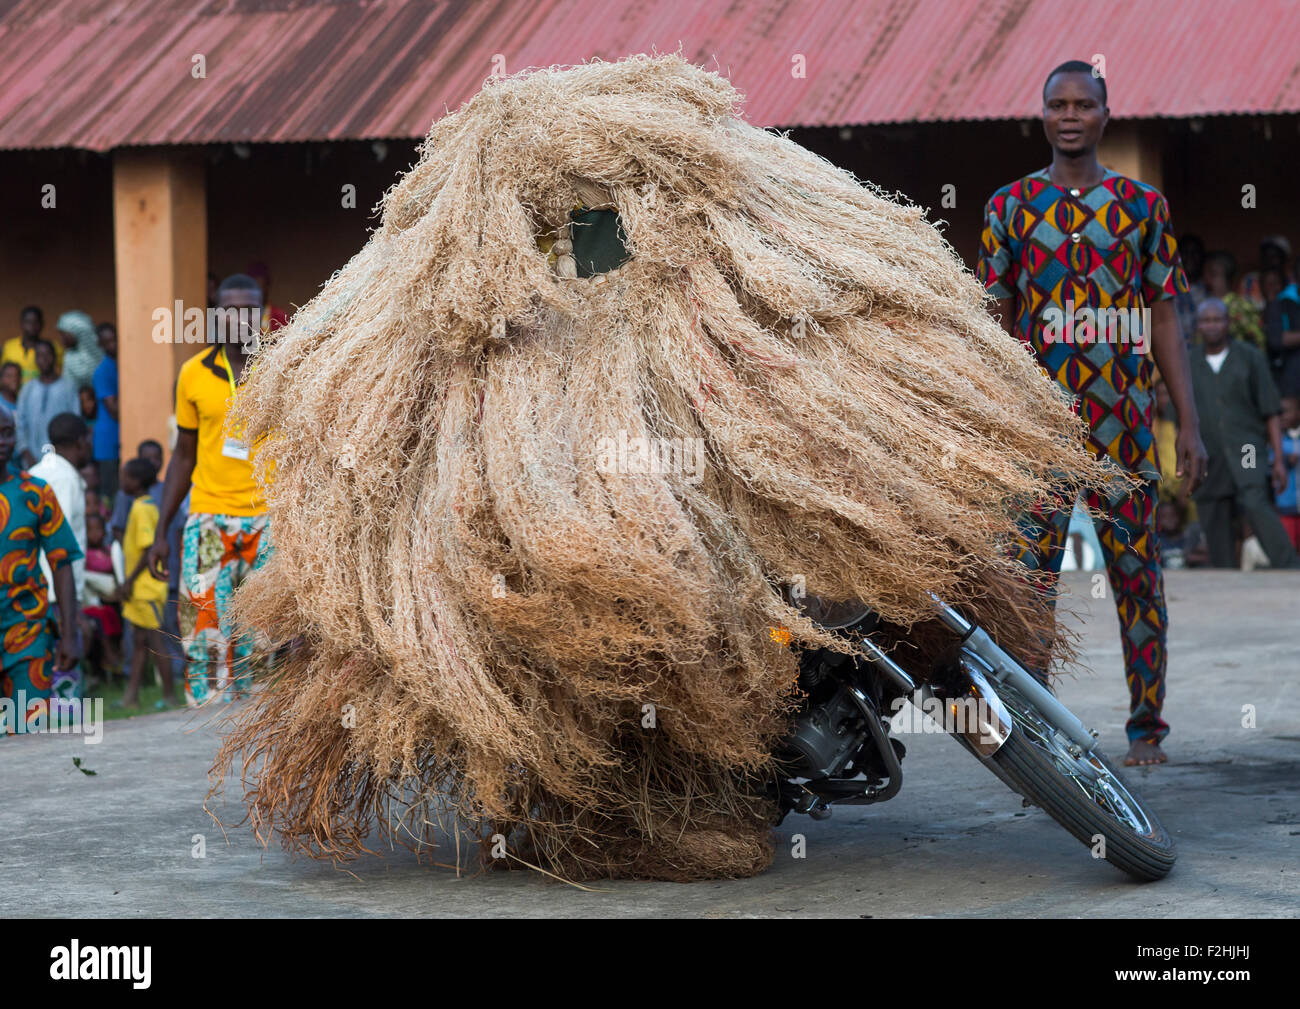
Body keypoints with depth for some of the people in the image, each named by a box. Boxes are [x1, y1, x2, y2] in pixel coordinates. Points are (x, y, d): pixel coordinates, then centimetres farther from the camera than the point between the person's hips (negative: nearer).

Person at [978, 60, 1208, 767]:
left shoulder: (1142, 205, 5)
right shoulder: (1010, 206, 6)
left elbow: (1164, 322, 6)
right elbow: (997, 324, 7)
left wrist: (1190, 425, 1)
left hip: (1124, 418, 0)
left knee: (1135, 571, 4)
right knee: (1028, 573, -4)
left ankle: (1146, 727, 13)